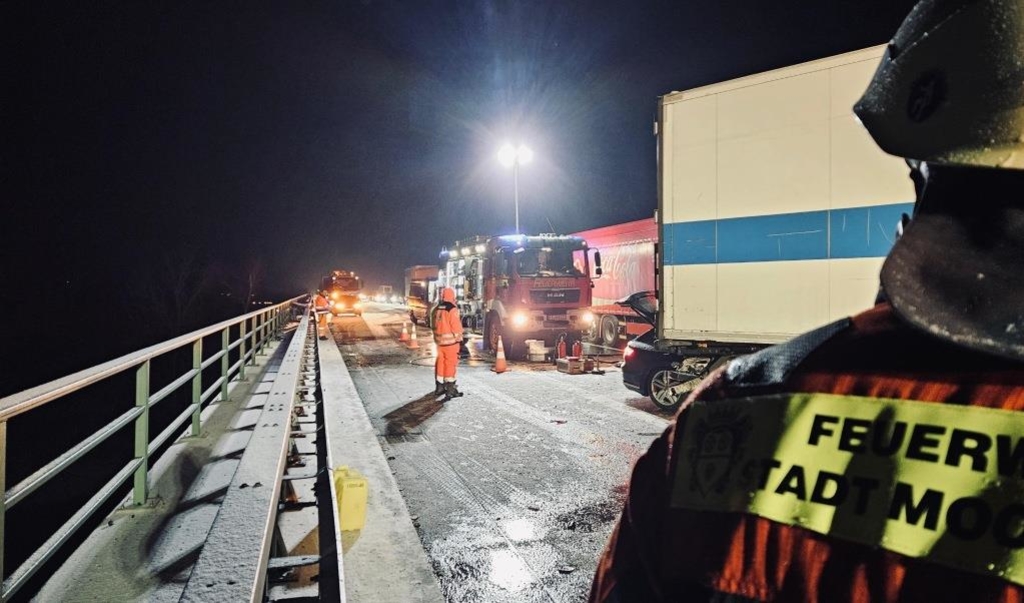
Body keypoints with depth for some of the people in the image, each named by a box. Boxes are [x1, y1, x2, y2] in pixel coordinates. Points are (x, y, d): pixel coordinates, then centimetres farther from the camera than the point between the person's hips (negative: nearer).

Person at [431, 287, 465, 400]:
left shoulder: (436, 310, 6)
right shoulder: (452, 310, -17)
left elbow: (433, 326, 13)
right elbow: (457, 328, -17)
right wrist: (458, 338, -3)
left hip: (439, 341, 7)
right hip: (451, 342, -7)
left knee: (440, 363, 16)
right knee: (450, 365, 0)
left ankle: (439, 388, 25)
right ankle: (450, 390, 3)